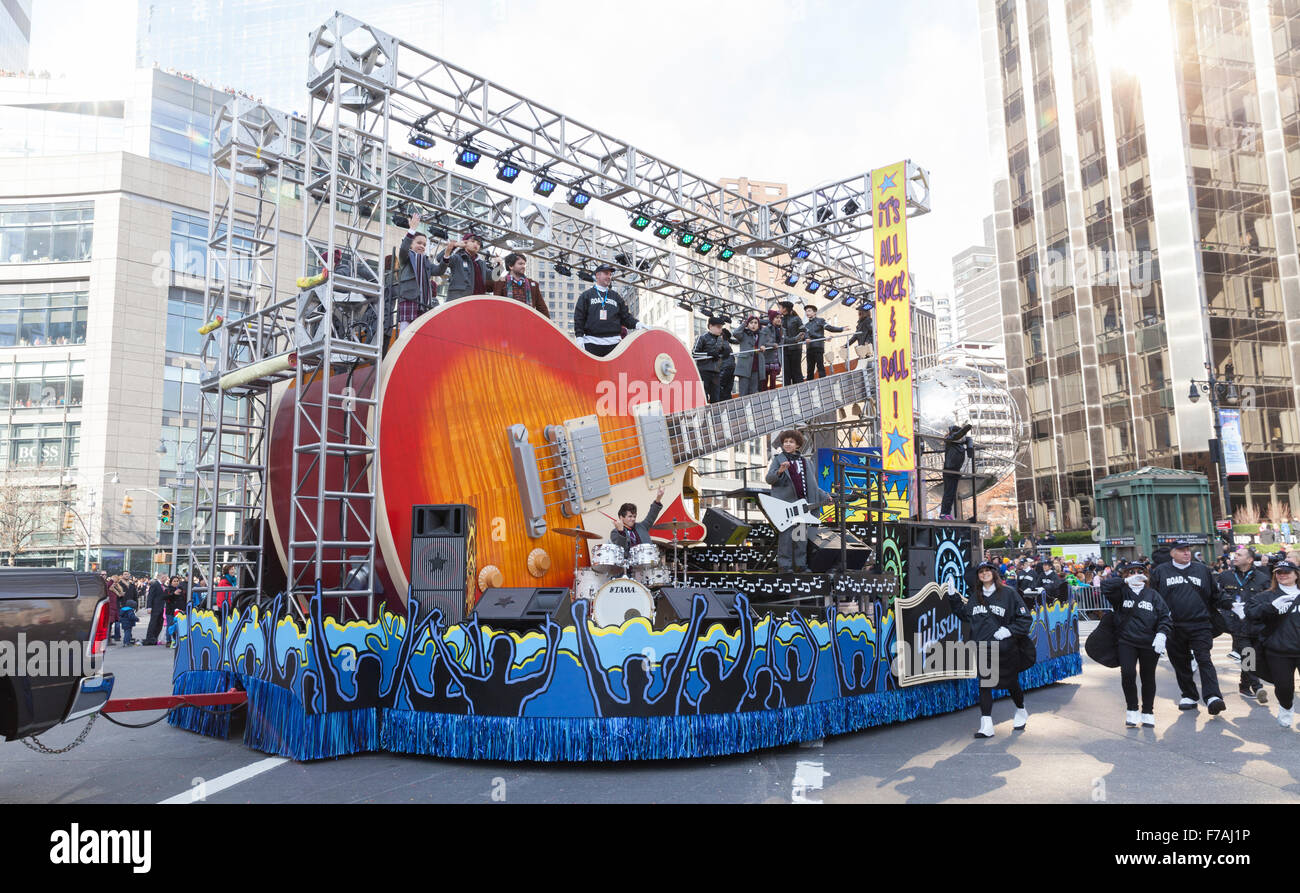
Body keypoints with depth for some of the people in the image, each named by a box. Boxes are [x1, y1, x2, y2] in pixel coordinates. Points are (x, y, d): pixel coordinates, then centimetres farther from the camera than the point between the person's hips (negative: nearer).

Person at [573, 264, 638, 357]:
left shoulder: (616, 296, 20)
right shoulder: (586, 295, 11)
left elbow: (625, 316, 17)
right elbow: (579, 318, 5)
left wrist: (636, 324, -2)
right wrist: (579, 337, -7)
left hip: (613, 343, 3)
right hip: (592, 343, -3)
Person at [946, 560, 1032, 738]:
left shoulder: (1008, 593, -4)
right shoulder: (975, 597, 11)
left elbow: (1026, 618, -2)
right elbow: (964, 614, 22)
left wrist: (1009, 630, -13)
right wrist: (953, 597, 15)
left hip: (1004, 648, -3)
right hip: (982, 648, 3)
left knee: (1011, 683, 13)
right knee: (984, 684, -3)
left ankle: (1021, 712, 41)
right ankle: (986, 725, -3)